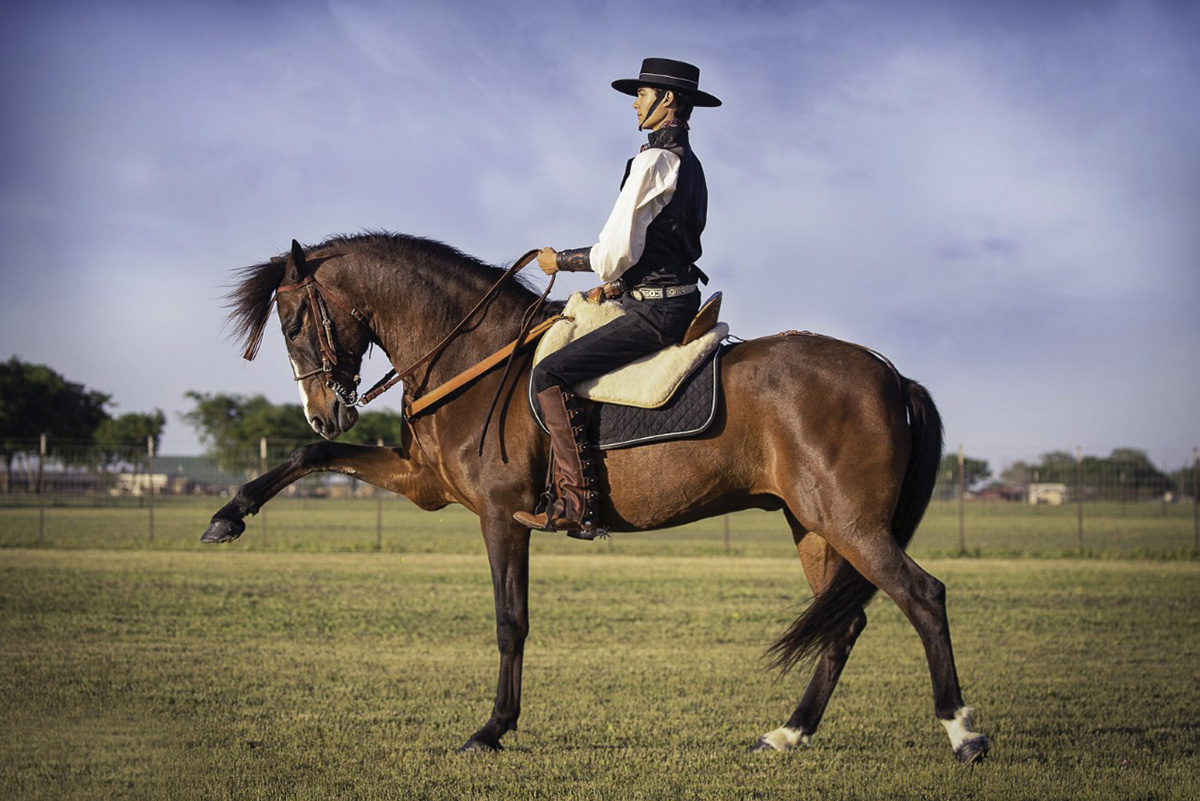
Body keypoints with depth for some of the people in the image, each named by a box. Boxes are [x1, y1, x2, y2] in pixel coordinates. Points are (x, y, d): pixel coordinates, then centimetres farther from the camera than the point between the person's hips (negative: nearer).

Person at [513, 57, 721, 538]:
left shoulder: (654, 160, -15)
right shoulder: (688, 164, 18)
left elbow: (618, 248, -19)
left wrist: (561, 261, -3)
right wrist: (620, 283, 18)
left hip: (655, 312, -11)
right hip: (676, 300, 11)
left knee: (550, 375, -14)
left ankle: (575, 503, -17)